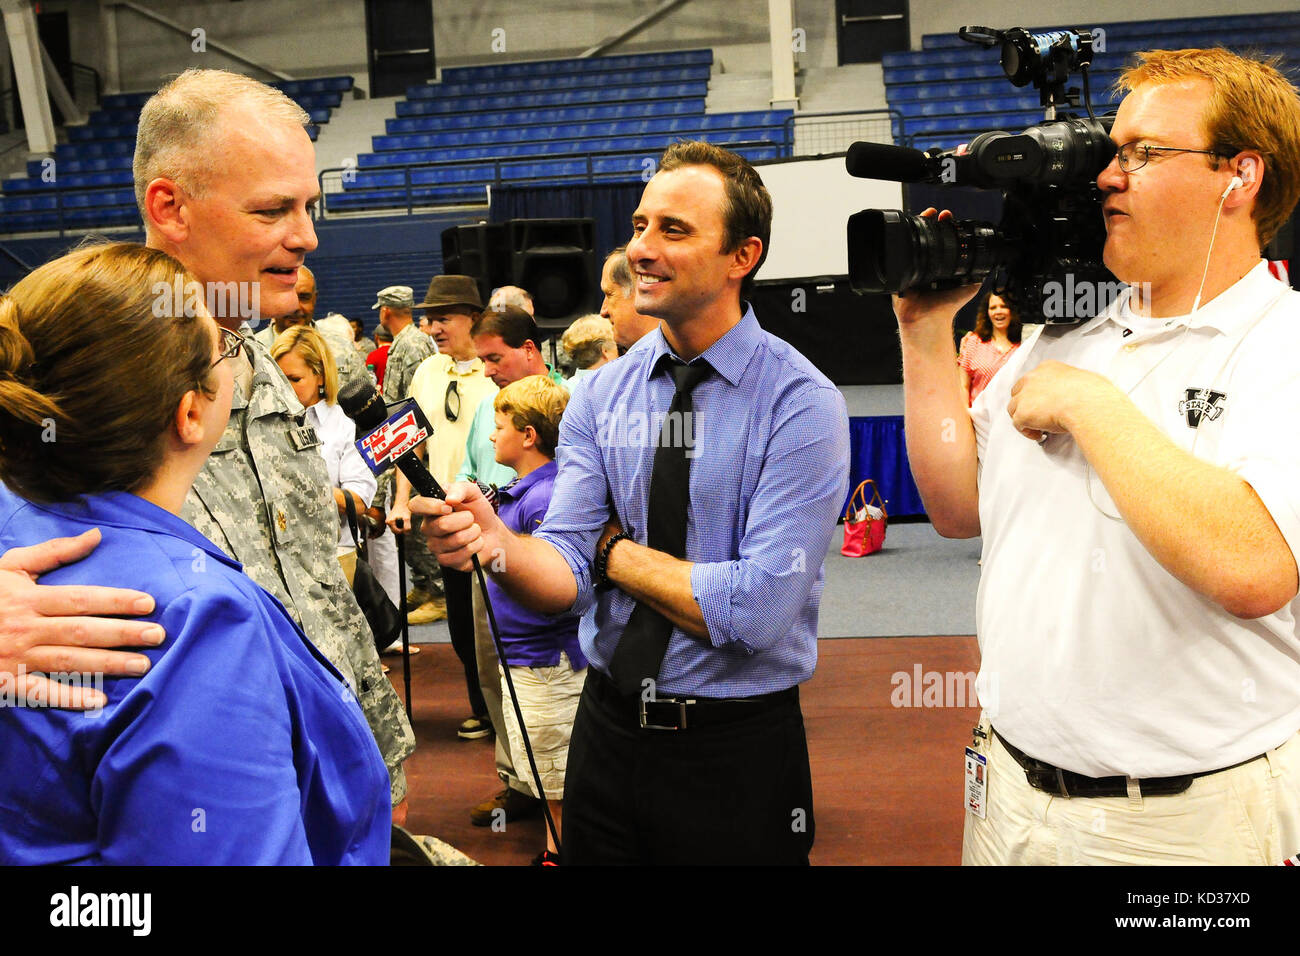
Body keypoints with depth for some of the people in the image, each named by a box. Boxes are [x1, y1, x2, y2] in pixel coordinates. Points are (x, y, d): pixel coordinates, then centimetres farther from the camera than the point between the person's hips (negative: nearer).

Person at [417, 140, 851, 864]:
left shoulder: (802, 403, -15)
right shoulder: (600, 396, -1)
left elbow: (758, 609, -23)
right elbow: (568, 572, -9)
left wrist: (616, 550, -12)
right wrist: (497, 544, -30)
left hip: (739, 751, -4)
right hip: (608, 730, 4)